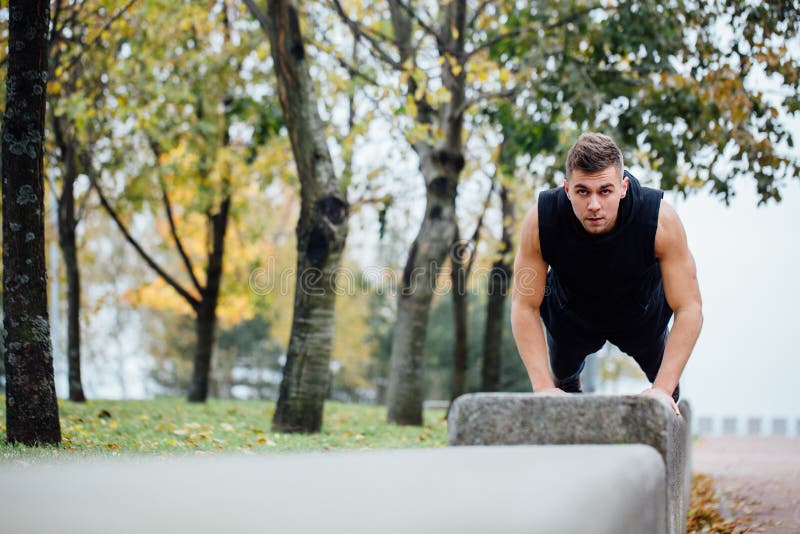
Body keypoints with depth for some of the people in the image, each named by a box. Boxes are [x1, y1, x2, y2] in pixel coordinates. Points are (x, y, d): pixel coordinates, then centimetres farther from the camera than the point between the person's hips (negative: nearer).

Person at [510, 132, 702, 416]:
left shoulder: (661, 221, -40)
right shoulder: (541, 220, -38)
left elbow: (689, 309, -34)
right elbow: (524, 306, -28)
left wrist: (663, 389, -41)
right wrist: (543, 387, -36)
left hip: (642, 313, 0)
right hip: (569, 314, 0)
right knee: (562, 381, 18)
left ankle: (670, 398, 51)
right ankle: (568, 392, 53)